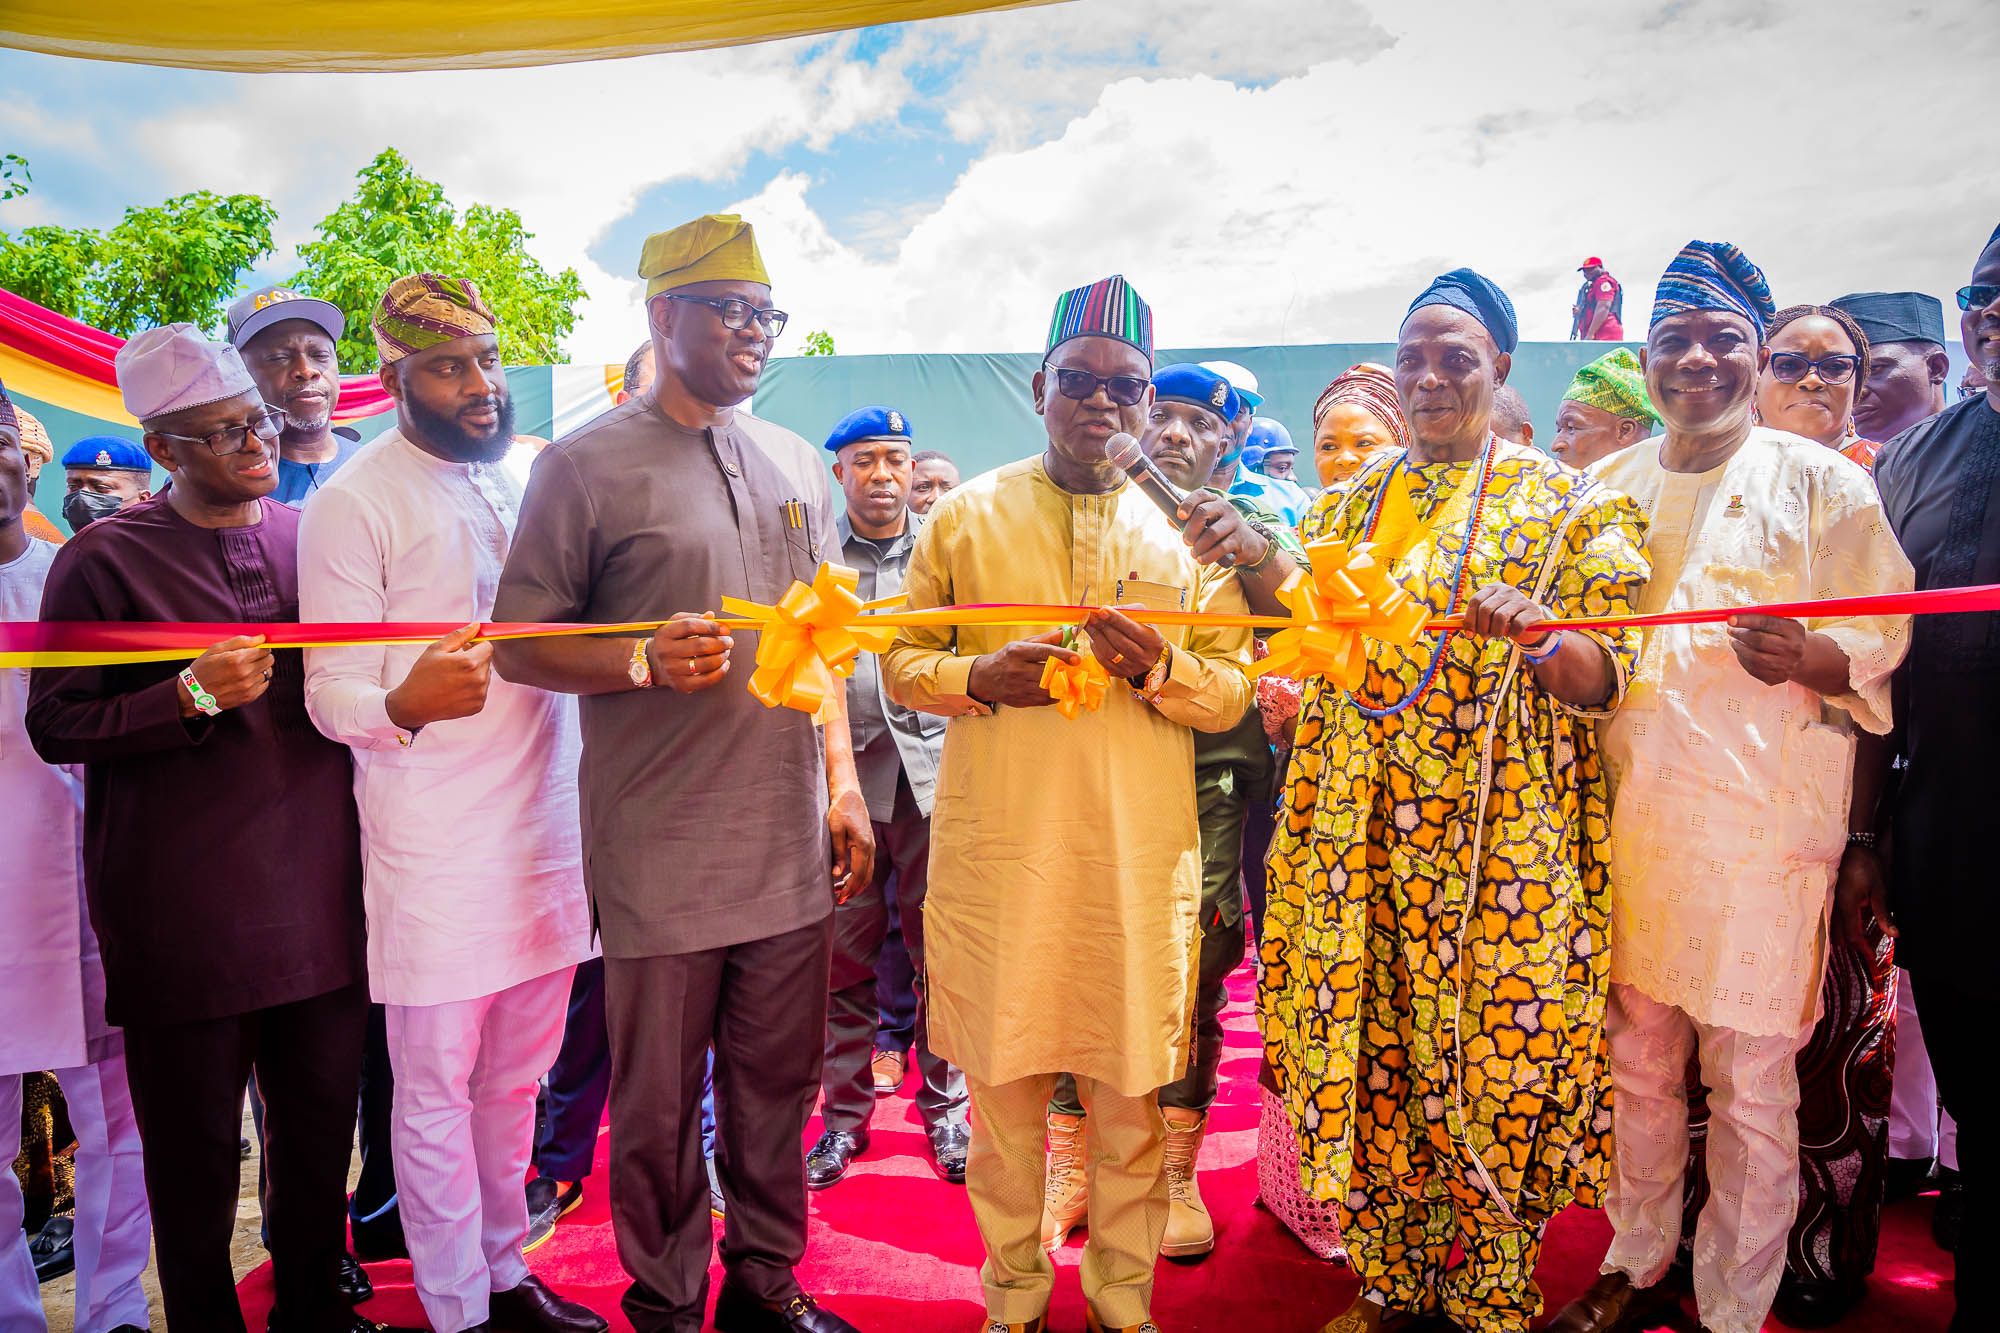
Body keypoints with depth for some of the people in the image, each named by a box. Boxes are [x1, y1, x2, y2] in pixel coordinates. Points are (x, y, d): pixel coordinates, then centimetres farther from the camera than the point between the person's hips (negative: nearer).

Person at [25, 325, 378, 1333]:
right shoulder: (105, 560, -3)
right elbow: (54, 723, -5)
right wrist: (192, 697, -17)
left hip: (320, 897, 4)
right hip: (185, 908, -4)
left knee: (322, 1127, 14)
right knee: (196, 1152, 8)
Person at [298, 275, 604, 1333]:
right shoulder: (353, 503, -7)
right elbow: (332, 693, -11)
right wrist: (407, 703, -31)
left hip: (546, 826, 5)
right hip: (434, 847, -5)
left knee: (516, 1078, 16)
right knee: (437, 1093, 6)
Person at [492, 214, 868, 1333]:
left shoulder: (798, 465, 12)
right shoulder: (586, 466, -4)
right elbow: (519, 645, -3)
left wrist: (843, 783, 11)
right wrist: (645, 660, -20)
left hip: (790, 846, 5)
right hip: (661, 855, -4)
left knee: (779, 1084, 15)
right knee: (660, 1104, 9)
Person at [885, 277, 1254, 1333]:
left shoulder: (1187, 530, 7)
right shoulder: (967, 515, 5)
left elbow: (1234, 691, 6)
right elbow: (902, 659, 7)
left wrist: (1158, 669, -14)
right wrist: (977, 677, -13)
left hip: (1141, 853, 1)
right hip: (997, 850, 0)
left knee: (1132, 1085, 9)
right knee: (1002, 1078, 8)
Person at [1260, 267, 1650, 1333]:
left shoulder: (1563, 502, 3)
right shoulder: (1349, 505, 14)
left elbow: (1604, 681, -4)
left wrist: (1543, 637, -26)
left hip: (1502, 835, -3)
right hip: (1362, 834, 4)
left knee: (1497, 1051, 0)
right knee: (1368, 1053, 6)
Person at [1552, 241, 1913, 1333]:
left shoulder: (1820, 481, 1)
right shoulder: (1609, 486, 12)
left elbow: (1880, 640, -1)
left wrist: (1808, 657, -22)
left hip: (1761, 822, -3)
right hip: (1628, 813, 4)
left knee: (1750, 1081, 3)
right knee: (1637, 1057, 14)